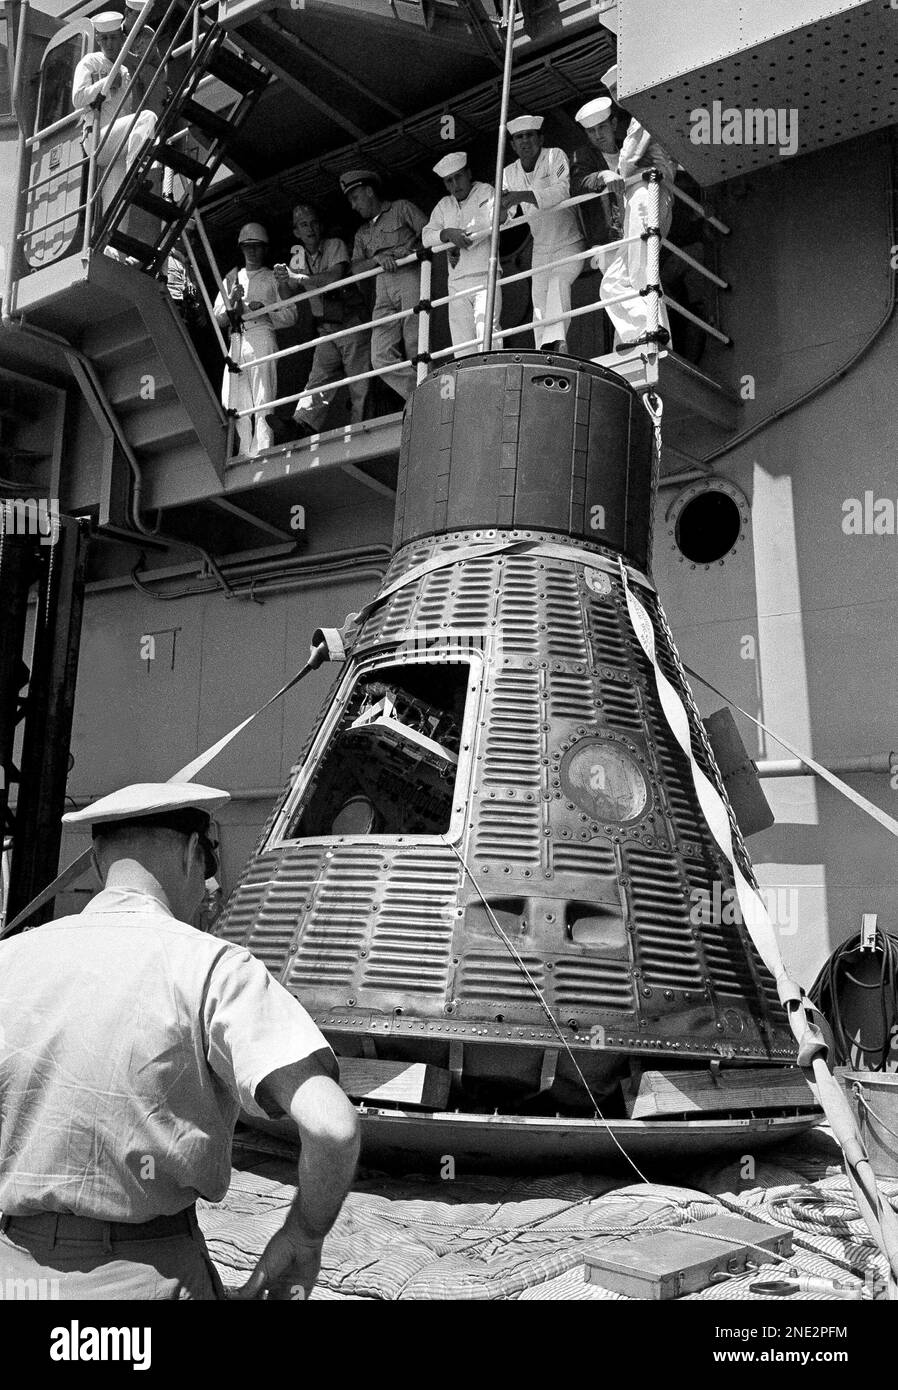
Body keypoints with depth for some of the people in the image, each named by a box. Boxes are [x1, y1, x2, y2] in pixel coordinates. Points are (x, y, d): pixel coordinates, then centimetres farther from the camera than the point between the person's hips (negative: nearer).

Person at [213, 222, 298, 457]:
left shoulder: (274, 278, 13)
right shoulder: (232, 278, 23)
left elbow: (291, 316, 4)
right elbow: (217, 319, 17)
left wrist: (265, 309, -10)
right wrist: (231, 303, -2)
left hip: (262, 338, -4)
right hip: (236, 341, 4)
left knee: (262, 402, -13)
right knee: (236, 404, -3)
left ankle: (261, 454, -17)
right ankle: (244, 455, 1)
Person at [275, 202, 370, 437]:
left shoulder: (335, 245, -3)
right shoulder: (298, 257, 13)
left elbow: (335, 276, -21)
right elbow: (293, 294, 5)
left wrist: (297, 278, -19)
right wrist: (284, 280, -17)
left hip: (352, 323, -4)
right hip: (325, 329, 4)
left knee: (360, 386, -8)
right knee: (319, 378, -11)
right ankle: (301, 424, -25)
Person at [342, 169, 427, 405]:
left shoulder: (401, 208, 15)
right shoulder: (362, 233, 29)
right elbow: (355, 268, 14)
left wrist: (408, 251, -9)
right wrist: (378, 258, -5)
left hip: (410, 278, -5)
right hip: (383, 289, 5)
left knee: (415, 350, -17)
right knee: (381, 357, -12)